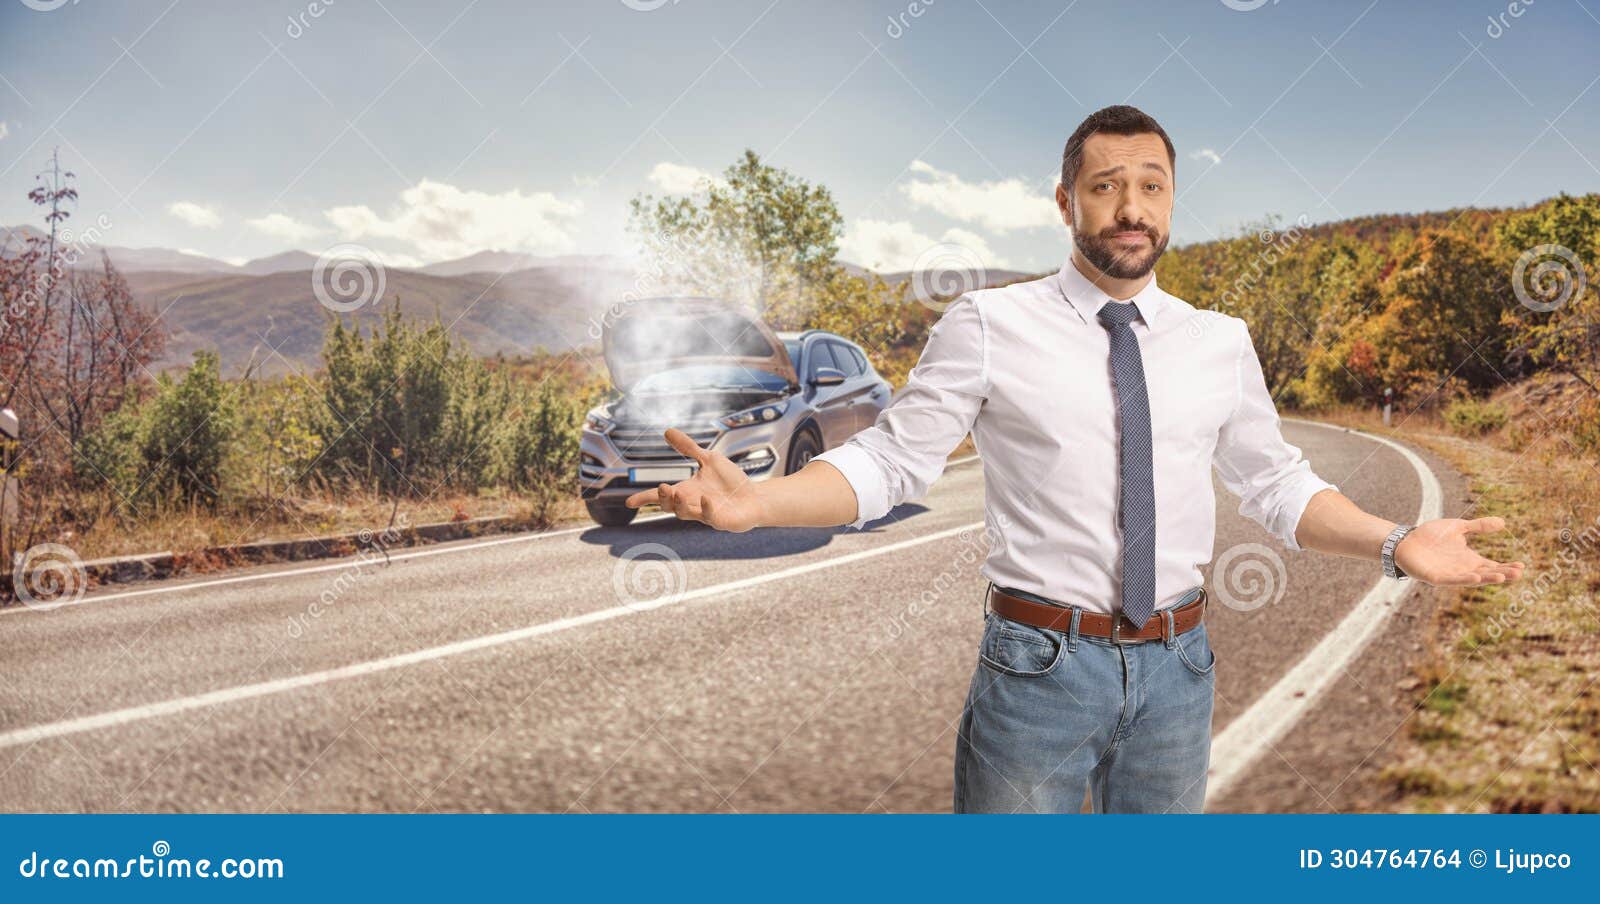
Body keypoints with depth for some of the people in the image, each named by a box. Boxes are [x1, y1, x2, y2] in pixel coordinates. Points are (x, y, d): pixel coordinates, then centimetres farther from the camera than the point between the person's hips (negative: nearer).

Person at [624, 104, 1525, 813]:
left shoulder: (1222, 343, 5)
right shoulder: (990, 326, -7)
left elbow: (1277, 483, 12)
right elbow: (890, 460, -9)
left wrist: (1397, 544, -2)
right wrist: (757, 502, -24)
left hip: (1176, 666, 4)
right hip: (1040, 664, -4)